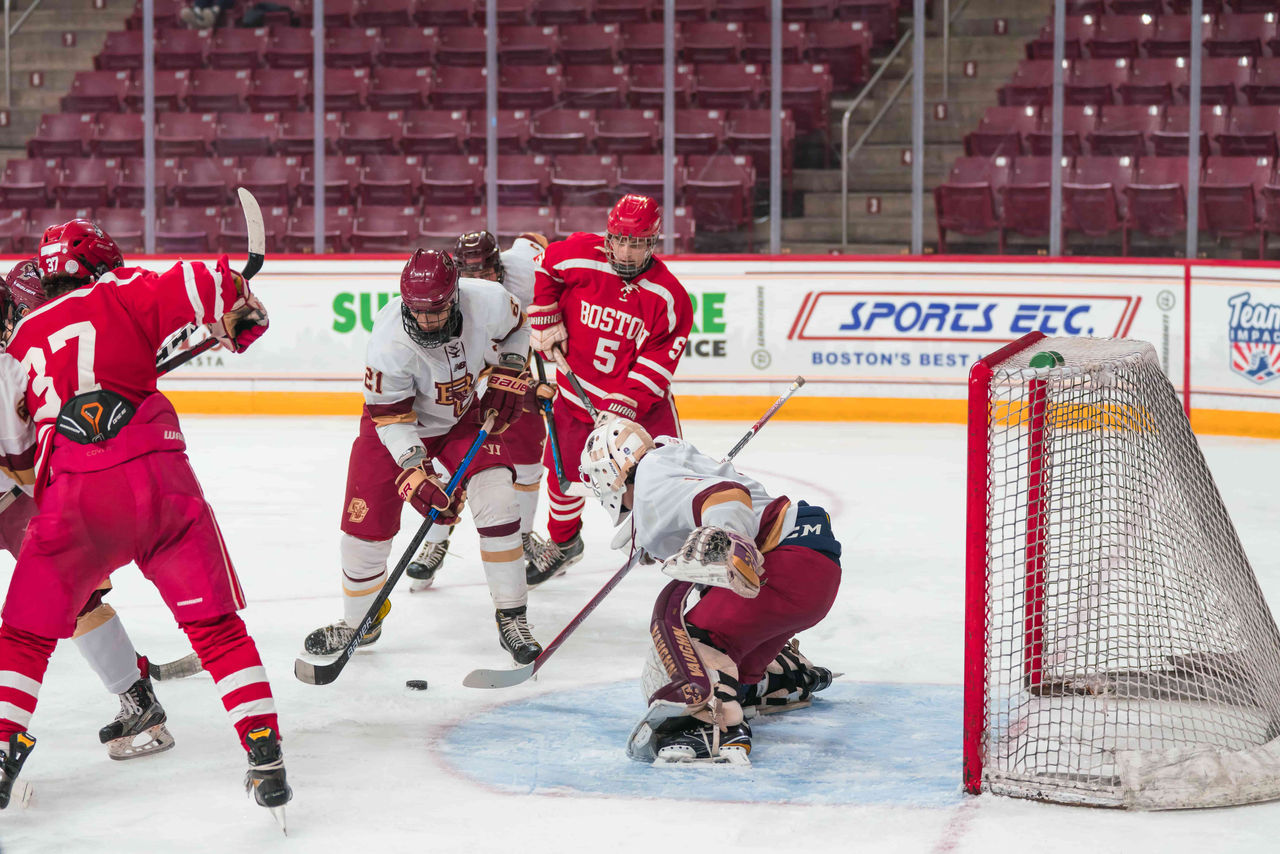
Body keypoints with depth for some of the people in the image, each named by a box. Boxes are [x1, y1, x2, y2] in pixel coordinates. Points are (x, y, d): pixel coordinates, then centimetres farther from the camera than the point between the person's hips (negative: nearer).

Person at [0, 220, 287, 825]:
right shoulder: (121, 294, 11)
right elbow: (211, 284, -1)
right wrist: (239, 323, 19)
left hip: (73, 496, 1)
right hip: (158, 479, -1)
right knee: (215, 625, 9)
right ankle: (265, 759, 4)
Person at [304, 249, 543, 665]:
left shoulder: (489, 302, -27)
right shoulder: (390, 341, -33)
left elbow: (515, 327, 1)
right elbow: (391, 418, -25)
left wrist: (508, 375, -7)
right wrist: (415, 472, -34)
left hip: (462, 417, 2)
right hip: (397, 424, -2)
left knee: (497, 497, -17)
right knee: (366, 521, -6)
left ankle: (512, 618, -6)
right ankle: (358, 623, 19)